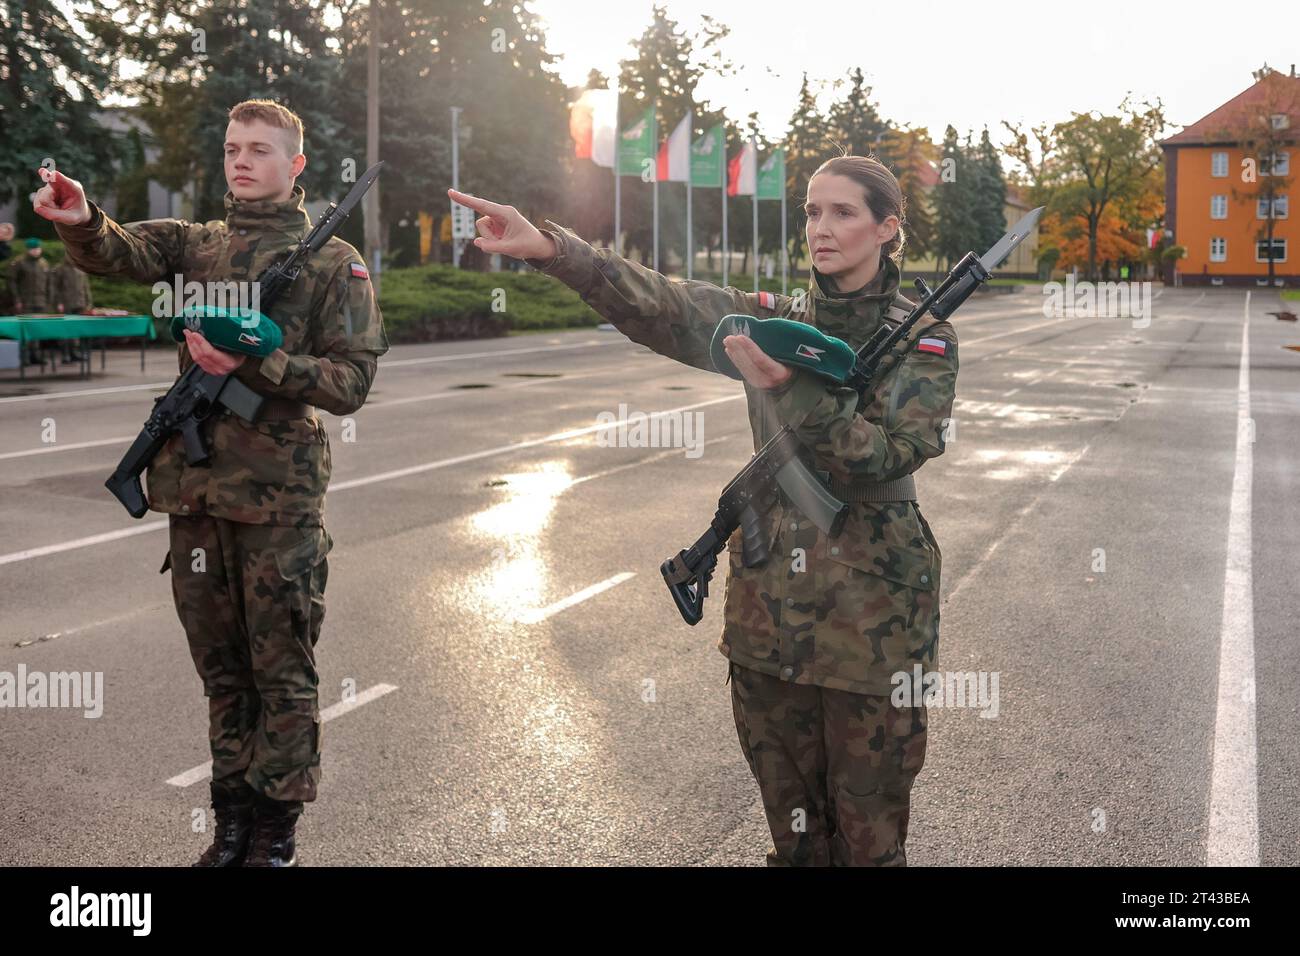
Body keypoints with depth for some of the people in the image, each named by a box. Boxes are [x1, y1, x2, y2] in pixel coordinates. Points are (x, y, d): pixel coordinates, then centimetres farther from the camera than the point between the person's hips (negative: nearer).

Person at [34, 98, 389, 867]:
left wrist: (251, 362, -20)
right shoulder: (196, 243, 12)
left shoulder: (334, 262, 1)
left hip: (280, 497, -4)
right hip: (194, 489, 4)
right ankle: (233, 822, 27)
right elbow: (121, 252, -8)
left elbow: (352, 380, -7)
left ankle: (276, 832, 18)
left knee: (283, 672, 4)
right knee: (222, 671, 13)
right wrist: (82, 221, -31)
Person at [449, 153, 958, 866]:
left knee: (868, 836, 8)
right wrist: (546, 247, -23)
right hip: (769, 609, 3)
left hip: (871, 622, -3)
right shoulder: (775, 321, 5)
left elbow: (886, 459, -16)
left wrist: (790, 388, -25)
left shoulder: (924, 340, -3)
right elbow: (659, 305, -9)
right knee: (792, 832, 16)